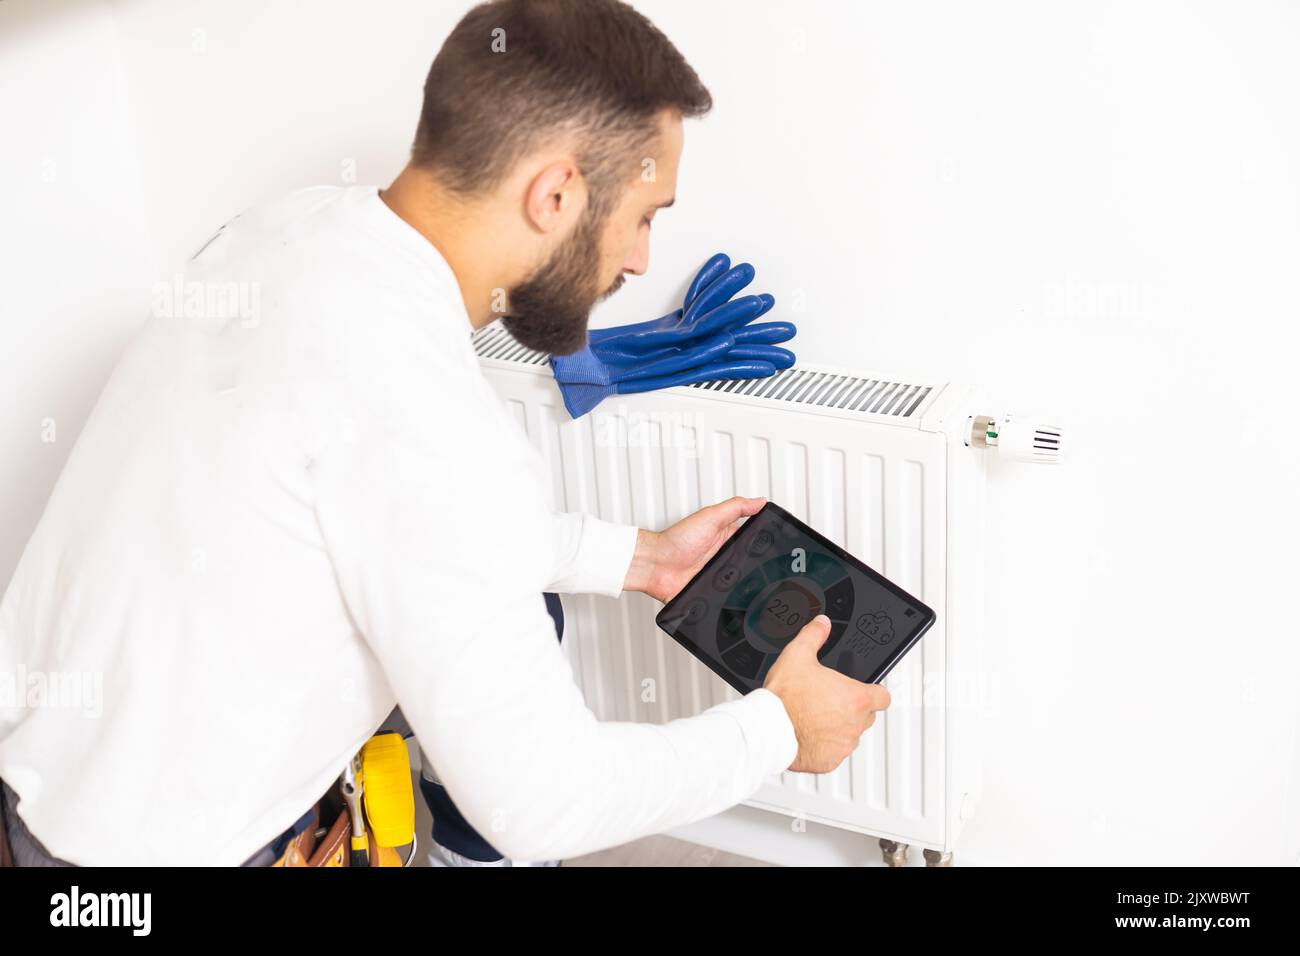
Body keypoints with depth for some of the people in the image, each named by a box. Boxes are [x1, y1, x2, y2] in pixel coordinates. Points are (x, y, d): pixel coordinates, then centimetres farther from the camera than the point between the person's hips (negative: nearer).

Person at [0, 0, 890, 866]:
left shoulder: (298, 226, -6)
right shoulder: (420, 412, -32)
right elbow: (540, 797, -25)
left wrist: (635, 555, 14)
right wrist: (777, 726, -9)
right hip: (139, 843, -8)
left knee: (511, 610, 16)